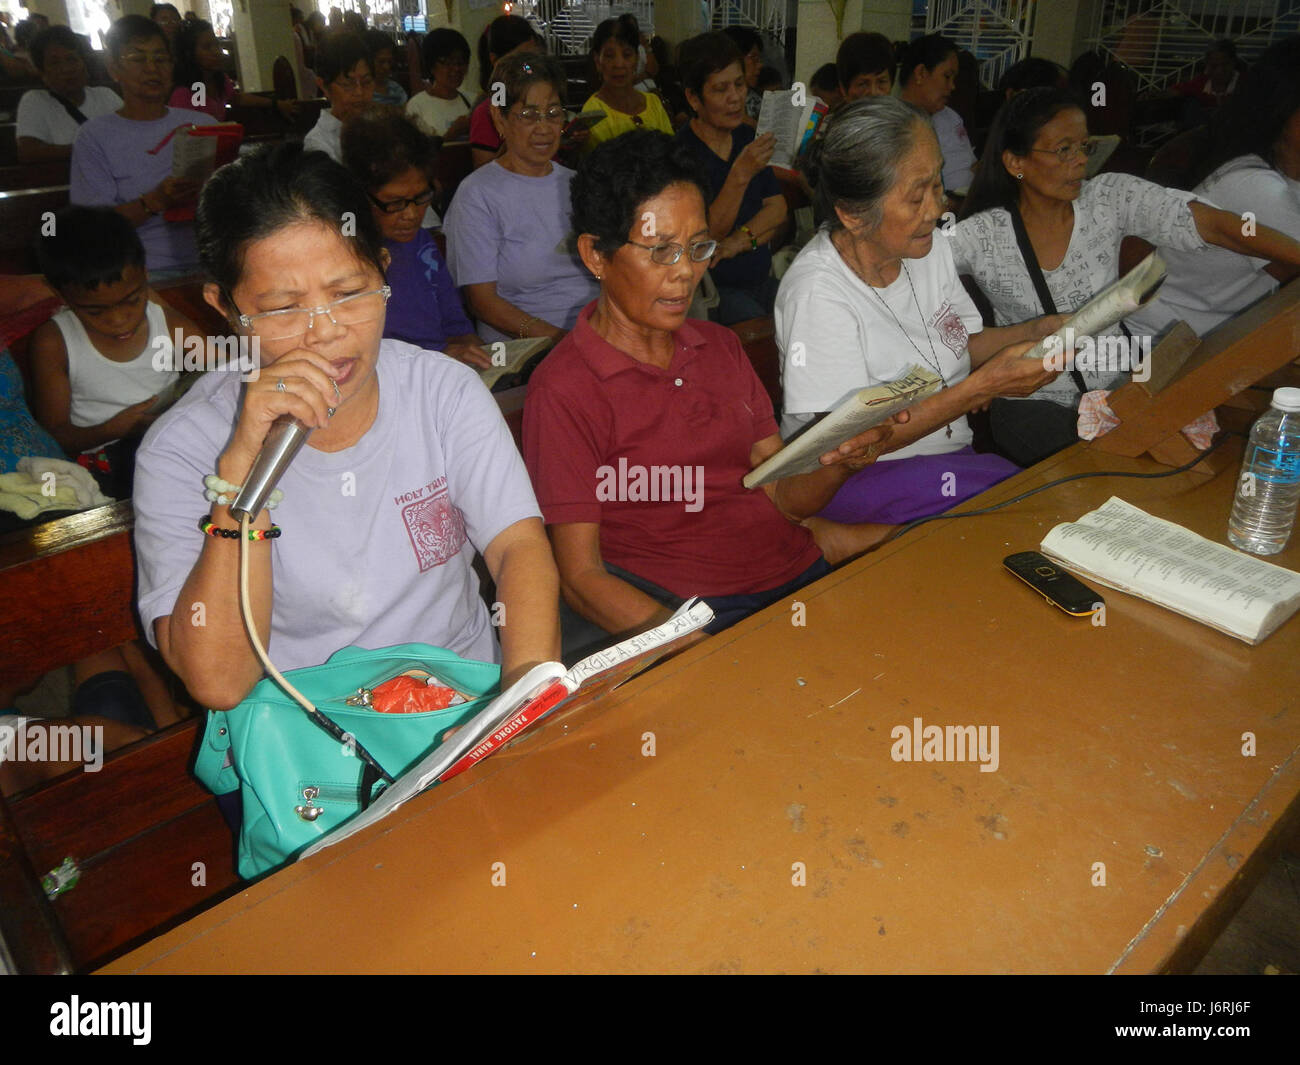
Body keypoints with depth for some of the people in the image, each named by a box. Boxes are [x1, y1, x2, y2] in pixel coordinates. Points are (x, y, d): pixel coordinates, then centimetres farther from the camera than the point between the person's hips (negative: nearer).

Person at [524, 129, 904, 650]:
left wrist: (839, 462, -9)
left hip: (803, 574, 6)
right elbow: (581, 578, -10)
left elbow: (784, 499, 13)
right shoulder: (565, 389, -6)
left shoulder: (720, 347, 14)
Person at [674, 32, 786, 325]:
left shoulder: (747, 138, 13)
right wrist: (741, 173, -24)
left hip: (763, 280, 7)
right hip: (715, 290, -7)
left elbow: (778, 209, 7)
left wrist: (740, 240, -12)